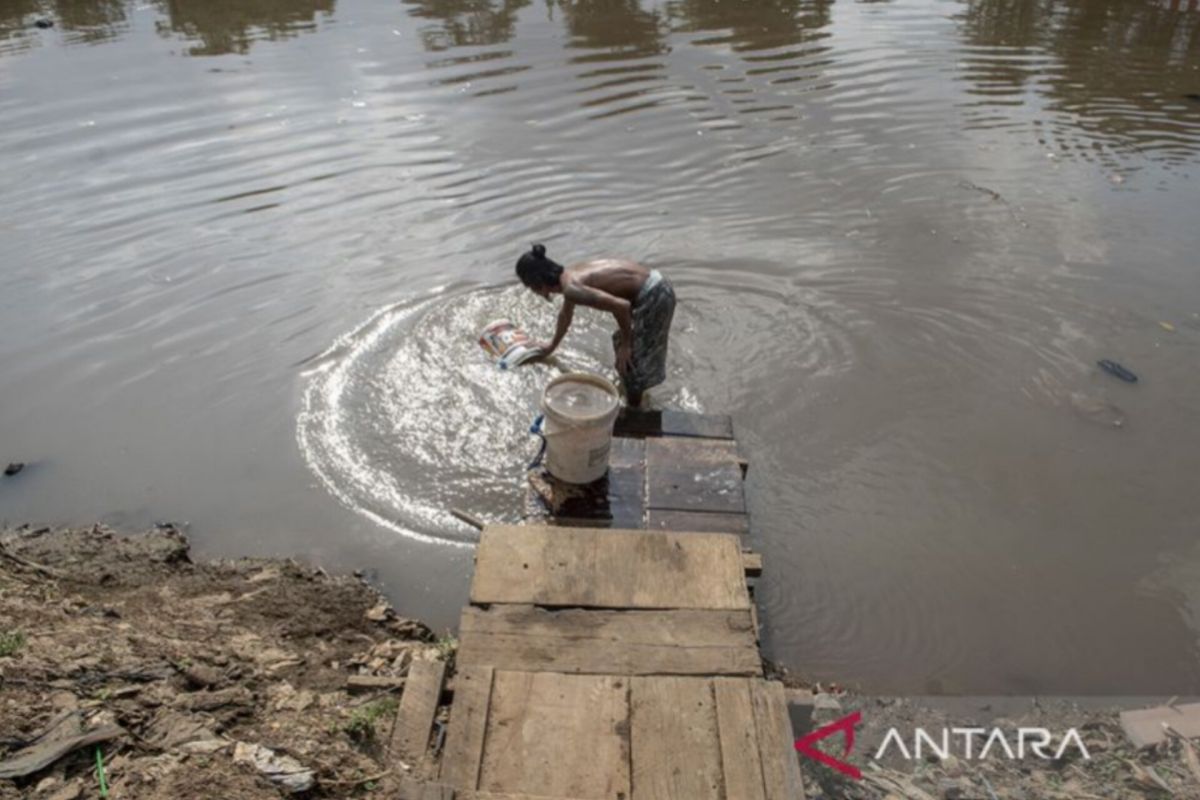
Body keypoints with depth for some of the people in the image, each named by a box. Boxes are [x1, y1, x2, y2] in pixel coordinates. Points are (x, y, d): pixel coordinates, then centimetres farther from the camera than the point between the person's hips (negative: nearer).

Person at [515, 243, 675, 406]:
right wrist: (552, 345, 46)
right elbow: (565, 314, 30)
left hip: (653, 297, -9)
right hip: (656, 287, 9)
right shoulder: (570, 275, 10)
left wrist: (625, 345, -12)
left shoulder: (572, 288, -19)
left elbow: (622, 306, -26)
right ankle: (632, 388, 50)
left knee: (629, 360, 7)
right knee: (622, 341, 28)